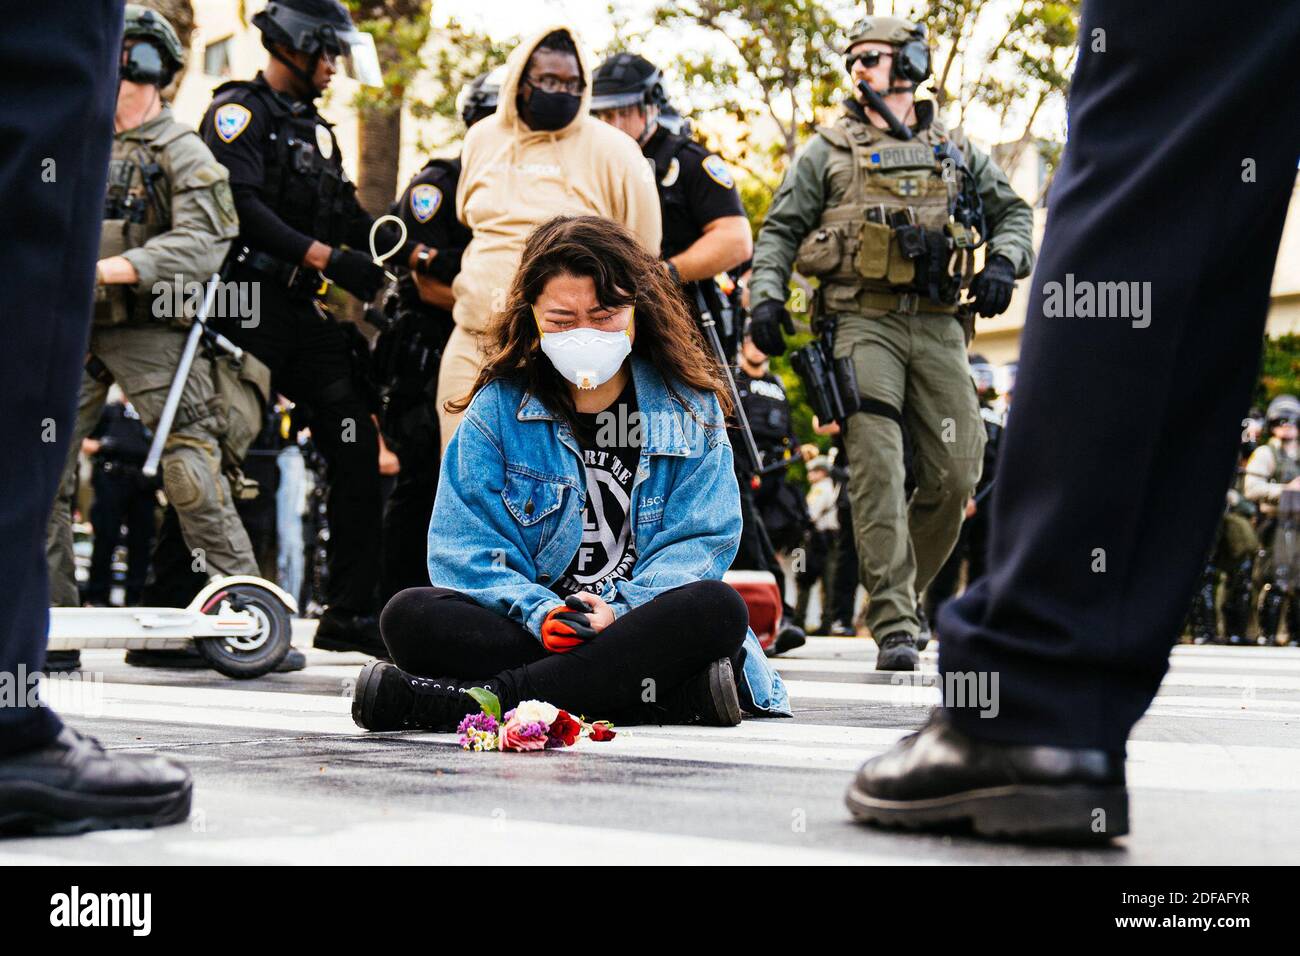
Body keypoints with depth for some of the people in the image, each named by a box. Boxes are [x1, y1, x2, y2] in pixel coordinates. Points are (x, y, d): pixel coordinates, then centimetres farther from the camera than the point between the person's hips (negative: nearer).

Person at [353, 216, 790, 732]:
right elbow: (467, 547, 0)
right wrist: (540, 612, -20)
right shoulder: (497, 409, 7)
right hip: (526, 629, 1)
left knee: (718, 608, -33)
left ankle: (479, 696, -33)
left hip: (642, 623, 0)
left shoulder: (691, 407, 7)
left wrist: (617, 610, -19)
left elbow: (701, 539, -1)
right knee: (409, 616, -27)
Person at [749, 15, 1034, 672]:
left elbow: (1013, 212, 22)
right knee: (877, 468, -17)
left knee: (954, 476, -2)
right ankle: (894, 627, -19)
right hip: (863, 321, -3)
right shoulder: (828, 150, 12)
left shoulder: (957, 152, 18)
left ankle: (899, 592, 19)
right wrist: (767, 295, -6)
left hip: (938, 326, 3)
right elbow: (779, 229, 10)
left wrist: (1004, 263, 1)